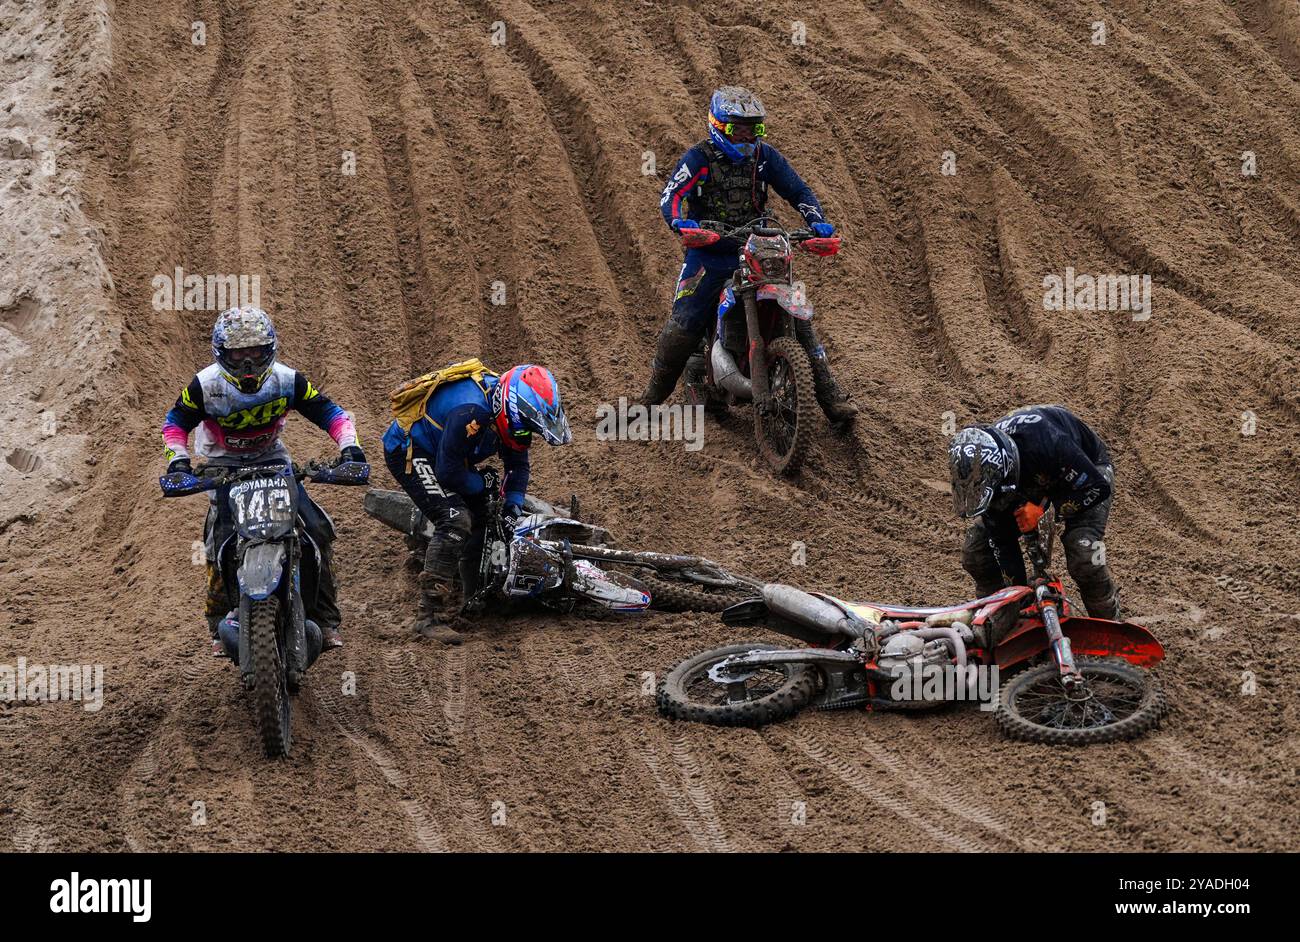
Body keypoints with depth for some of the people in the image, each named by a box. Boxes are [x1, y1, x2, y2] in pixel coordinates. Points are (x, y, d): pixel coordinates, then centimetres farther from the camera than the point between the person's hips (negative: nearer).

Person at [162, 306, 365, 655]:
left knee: (318, 529, -14)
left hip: (272, 459, 2)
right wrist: (177, 459, -20)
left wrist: (348, 445, -26)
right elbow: (176, 421, -4)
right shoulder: (206, 385, -17)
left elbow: (330, 412, -9)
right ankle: (220, 625, -4)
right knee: (221, 542, -22)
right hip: (224, 465, -2)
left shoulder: (288, 381, -15)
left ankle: (324, 618, -2)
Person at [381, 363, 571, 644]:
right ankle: (430, 616, -27)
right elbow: (448, 471, -28)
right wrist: (481, 485, -11)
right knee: (456, 520, -25)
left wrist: (514, 502, -7)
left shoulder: (509, 413, -8)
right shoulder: (470, 413, -36)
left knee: (482, 520, 14)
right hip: (408, 451, -10)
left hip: (438, 452, 10)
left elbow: (518, 463, 8)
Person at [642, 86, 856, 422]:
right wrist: (680, 221, -41)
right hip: (709, 252, -2)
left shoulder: (765, 156, 3)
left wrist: (816, 221, -14)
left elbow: (798, 191, 5)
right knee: (684, 323, -15)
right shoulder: (699, 158, -7)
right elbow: (671, 195, -18)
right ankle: (654, 394, 4)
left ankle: (830, 394, -1)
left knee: (797, 315, -8)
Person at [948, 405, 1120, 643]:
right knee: (975, 552, -8)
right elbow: (1000, 536, -19)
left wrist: (1043, 507, -33)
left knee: (1083, 556, -27)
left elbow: (1097, 487, -31)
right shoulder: (983, 468, -28)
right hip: (1032, 483, 5)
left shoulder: (1048, 445, -46)